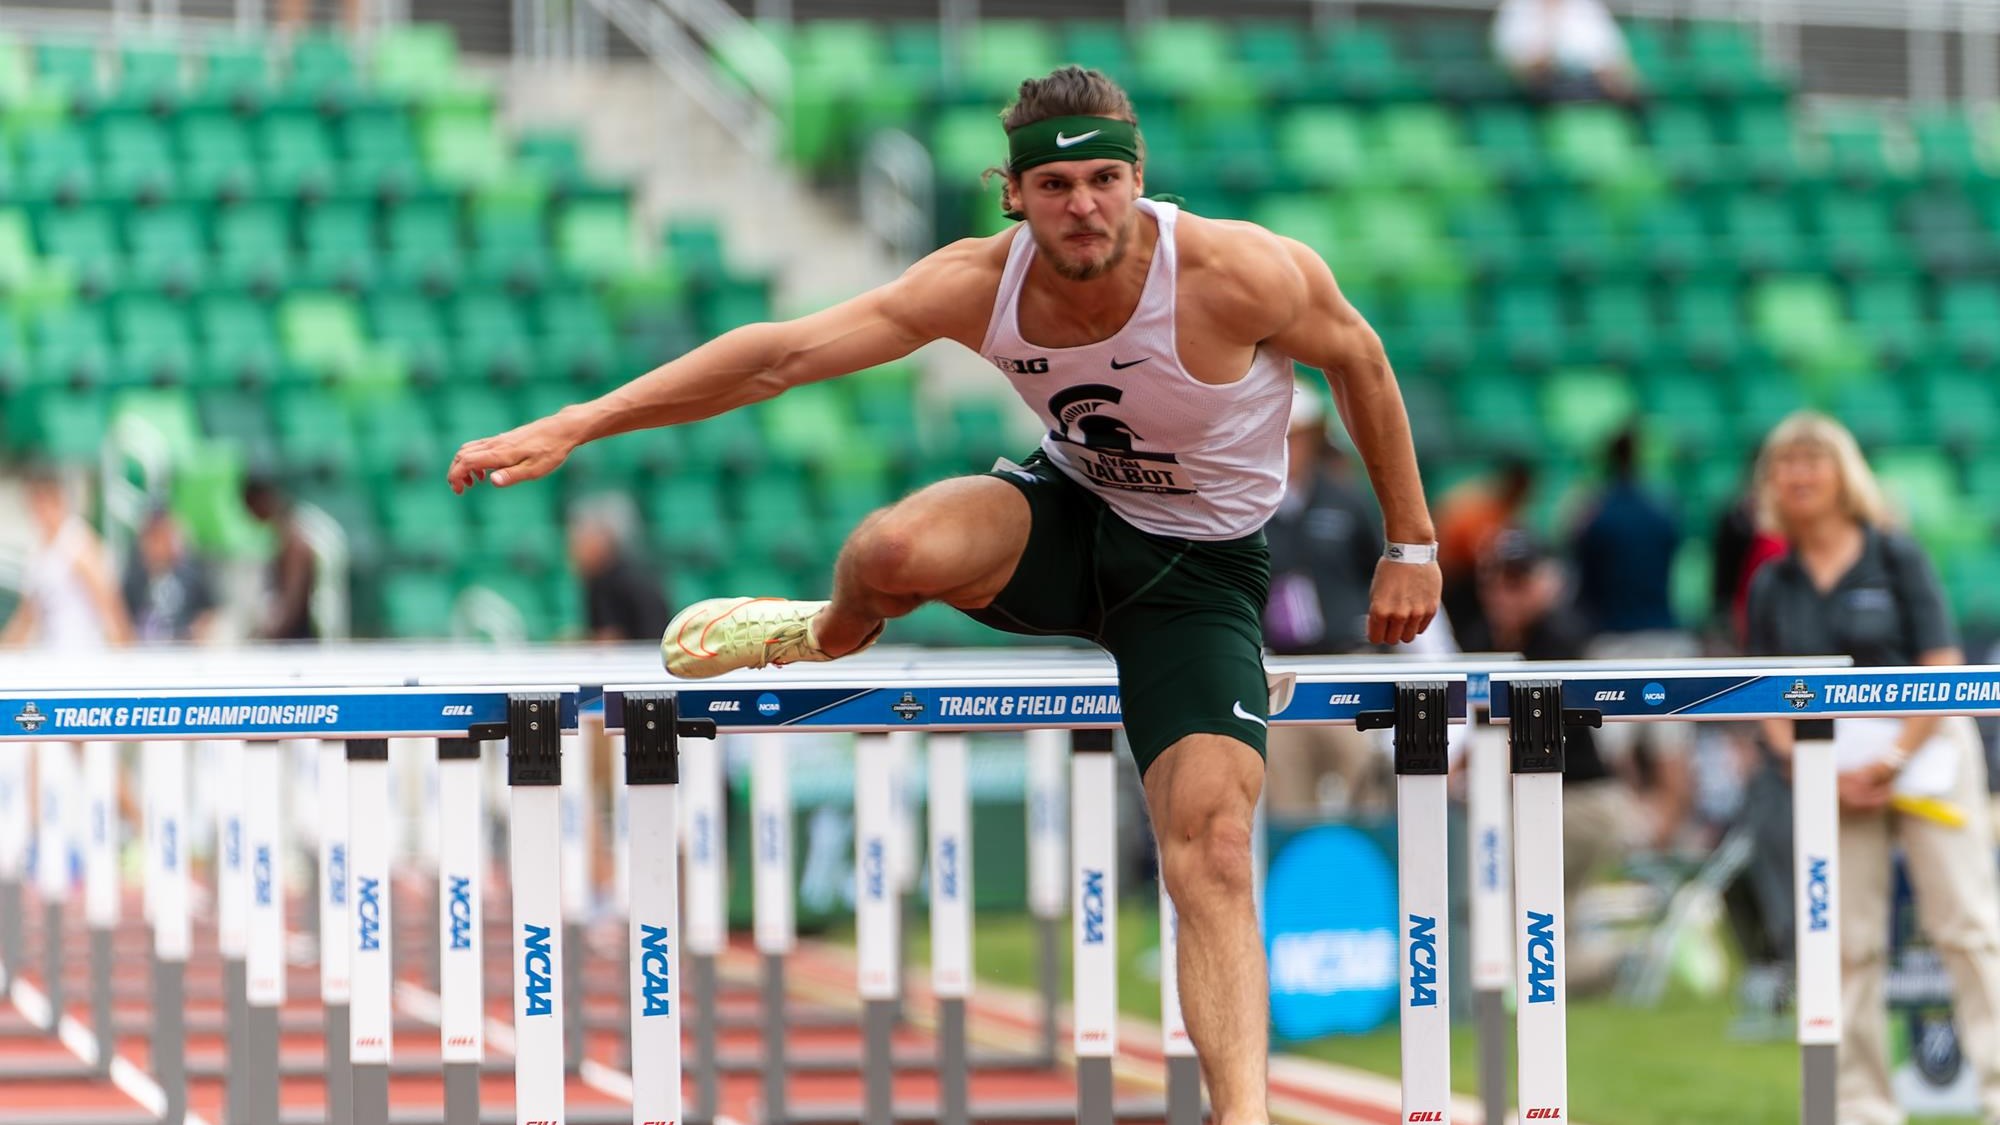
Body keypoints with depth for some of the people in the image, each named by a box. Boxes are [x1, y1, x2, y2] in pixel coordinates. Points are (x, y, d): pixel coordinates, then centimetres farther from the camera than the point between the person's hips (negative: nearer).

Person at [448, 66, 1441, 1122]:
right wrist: (574, 427, -20)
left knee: (1210, 844, -21)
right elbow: (784, 352, -17)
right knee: (893, 550, -31)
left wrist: (1410, 546, 0)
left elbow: (1357, 357, -8)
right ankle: (835, 635, 7)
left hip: (1200, 568, -2)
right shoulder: (983, 284, -19)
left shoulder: (1238, 274, -26)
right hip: (1066, 512, 2)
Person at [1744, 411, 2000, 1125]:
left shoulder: (1896, 558, 0)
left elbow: (1943, 669, -5)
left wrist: (1894, 760, -13)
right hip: (1831, 772, 3)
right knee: (1848, 944, 1)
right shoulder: (1771, 586, 9)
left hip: (1923, 750, -3)